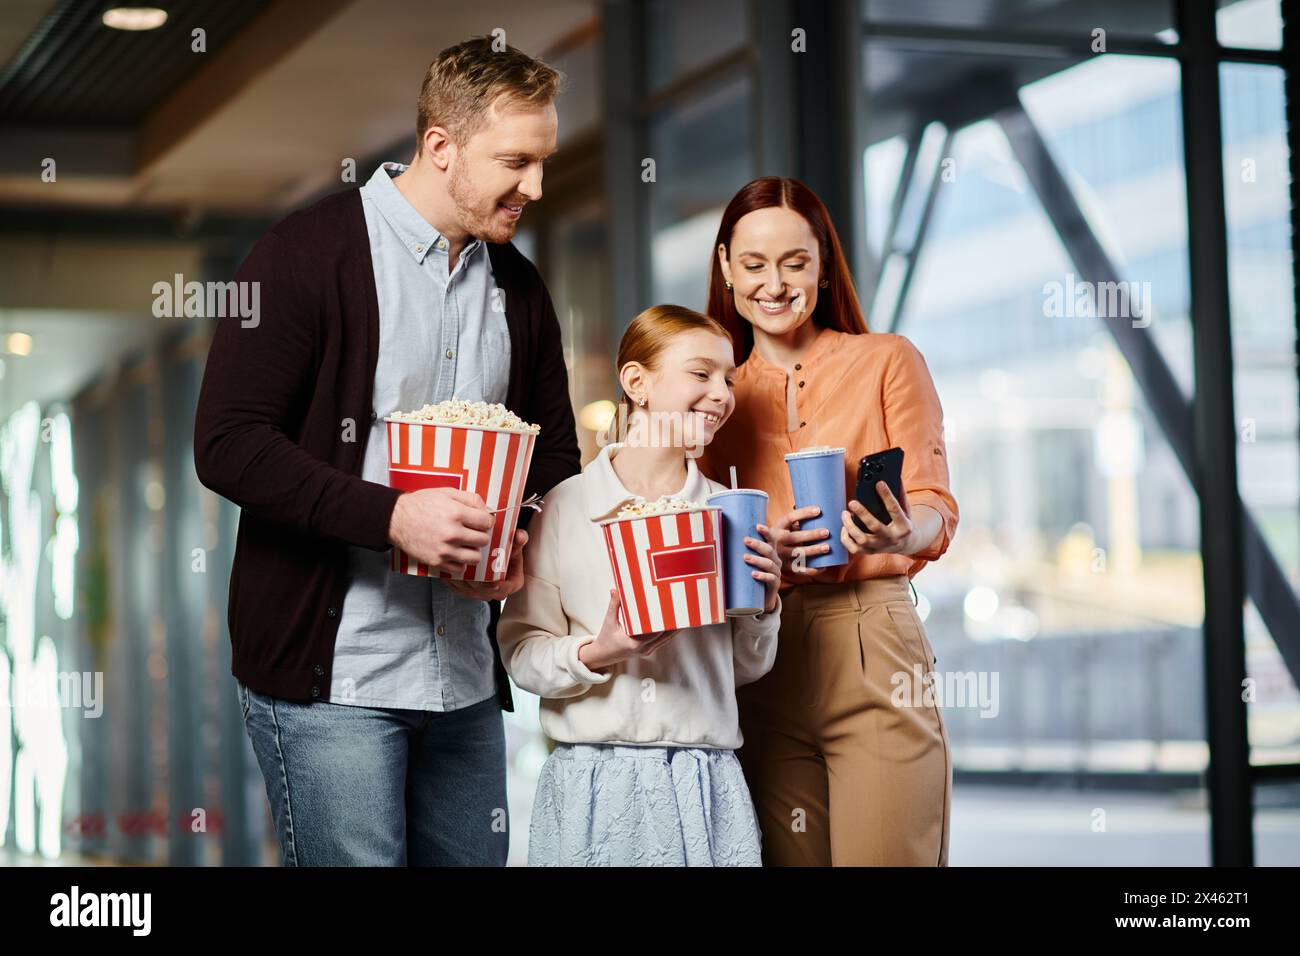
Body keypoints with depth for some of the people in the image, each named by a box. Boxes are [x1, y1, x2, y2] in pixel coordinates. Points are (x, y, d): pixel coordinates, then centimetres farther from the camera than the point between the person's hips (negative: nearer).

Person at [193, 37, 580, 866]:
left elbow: (555, 449, 21)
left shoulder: (517, 288, 13)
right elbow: (227, 445, -13)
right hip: (328, 673, -6)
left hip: (467, 675, 6)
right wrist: (391, 516, -23)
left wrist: (528, 539, -2)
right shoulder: (307, 254, -6)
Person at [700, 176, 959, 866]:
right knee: (790, 860, 2)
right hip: (760, 657, 3)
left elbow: (937, 512, 0)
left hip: (872, 647, -3)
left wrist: (901, 532, -24)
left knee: (885, 858, -10)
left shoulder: (887, 362, 6)